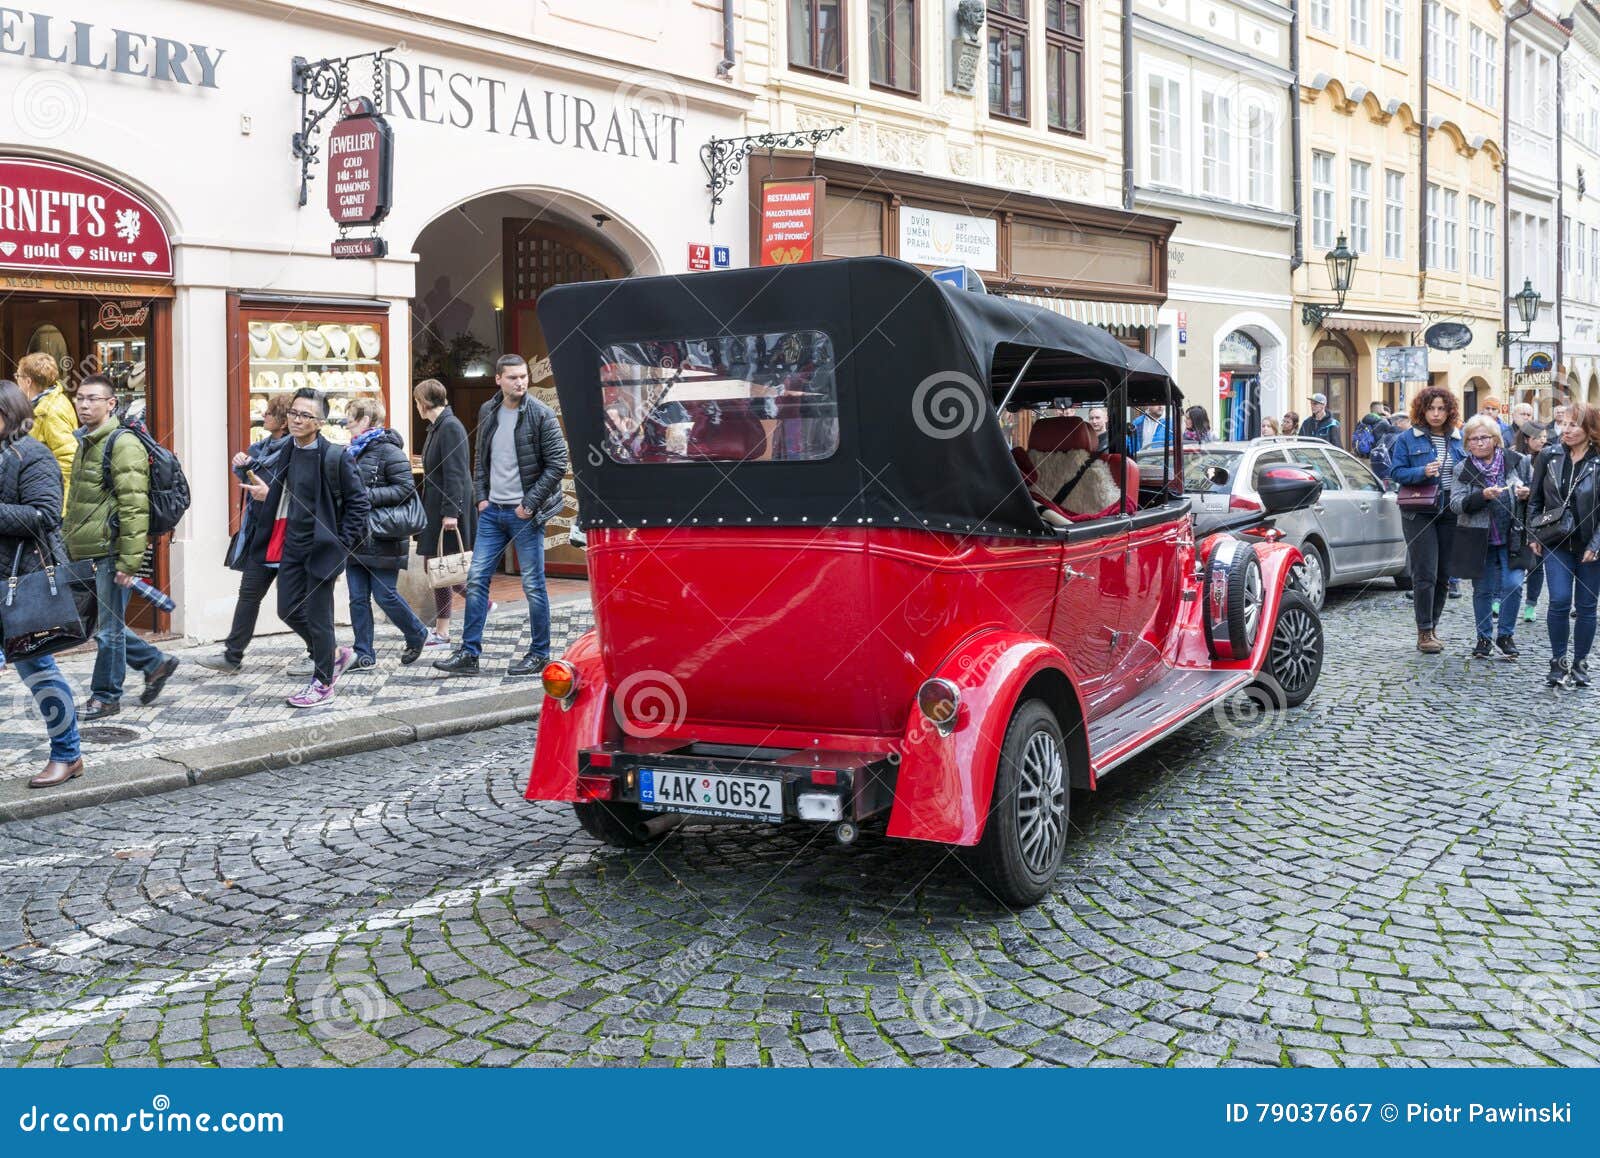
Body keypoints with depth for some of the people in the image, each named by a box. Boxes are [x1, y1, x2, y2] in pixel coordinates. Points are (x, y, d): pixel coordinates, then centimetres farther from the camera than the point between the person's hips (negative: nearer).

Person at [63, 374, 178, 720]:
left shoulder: (123, 445, -13)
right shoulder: (84, 444, 16)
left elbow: (134, 508, -18)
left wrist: (129, 561, -21)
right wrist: (69, 547, 21)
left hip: (109, 554, -9)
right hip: (85, 554, 9)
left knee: (108, 628, 1)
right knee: (97, 623, 14)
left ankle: (105, 697, 14)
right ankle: (156, 662, 28)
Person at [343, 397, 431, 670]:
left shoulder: (388, 451, -11)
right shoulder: (352, 452, 14)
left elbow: (406, 488, -18)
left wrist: (367, 495, -21)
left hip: (381, 541, -8)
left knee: (385, 595, -2)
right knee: (358, 598, 6)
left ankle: (417, 634, 22)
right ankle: (365, 655, 12)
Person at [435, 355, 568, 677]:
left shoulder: (541, 415, -9)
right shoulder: (487, 412, 8)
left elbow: (557, 463, -10)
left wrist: (530, 503, -12)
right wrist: (481, 496, 6)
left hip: (525, 513, -5)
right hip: (492, 510, 5)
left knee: (533, 584, 1)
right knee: (476, 579, 4)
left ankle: (539, 654, 13)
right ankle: (468, 653, 10)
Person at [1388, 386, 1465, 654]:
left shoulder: (1458, 440, 11)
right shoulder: (1408, 439, 0)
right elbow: (1396, 471, -4)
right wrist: (1423, 472, -20)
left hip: (1450, 512, 5)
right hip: (1419, 513, -4)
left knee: (1444, 574, 8)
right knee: (1425, 574, -8)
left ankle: (1432, 625, 21)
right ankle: (1424, 632, -2)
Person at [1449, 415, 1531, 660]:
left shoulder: (1517, 462, 2)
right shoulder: (1462, 469, 0)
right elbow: (1455, 503, -11)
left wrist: (1526, 494, -9)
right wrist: (1482, 496, -26)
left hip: (1511, 538, 0)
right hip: (1479, 541, 0)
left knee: (1513, 586, -8)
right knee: (1482, 590, 9)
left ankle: (1506, 635, 11)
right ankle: (1484, 637, 23)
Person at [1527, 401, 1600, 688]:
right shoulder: (1549, 457, 1)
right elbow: (1536, 500, 9)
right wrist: (1534, 535, 4)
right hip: (1557, 543, 1)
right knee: (1559, 602, -8)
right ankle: (1558, 662, 6)